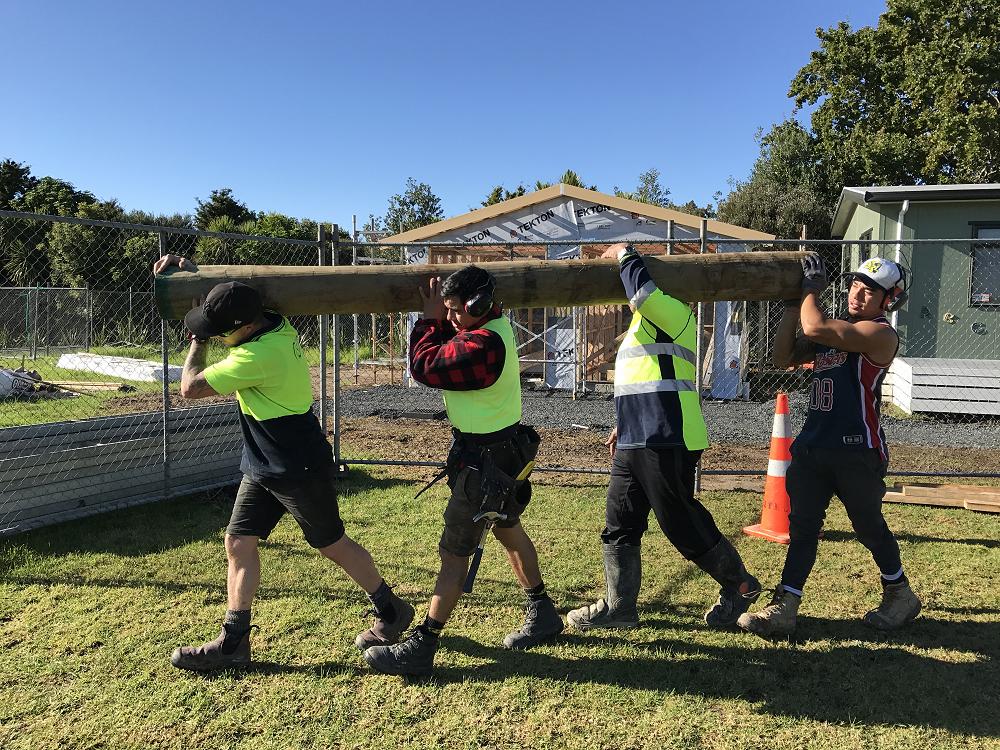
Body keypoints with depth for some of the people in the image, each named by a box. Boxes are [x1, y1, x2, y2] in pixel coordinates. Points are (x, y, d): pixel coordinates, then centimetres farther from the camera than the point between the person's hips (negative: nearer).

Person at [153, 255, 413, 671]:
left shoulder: (258, 355, -30)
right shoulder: (276, 324, -2)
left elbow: (191, 387, -20)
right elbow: (224, 300, 19)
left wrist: (197, 343, -5)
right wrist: (188, 270, 7)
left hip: (300, 470, -9)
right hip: (266, 466, 9)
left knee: (333, 544, 7)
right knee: (238, 542, 9)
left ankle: (390, 611, 27)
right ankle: (233, 642, 19)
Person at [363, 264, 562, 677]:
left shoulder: (483, 345, -28)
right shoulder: (496, 323, 2)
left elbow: (424, 365, -21)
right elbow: (448, 350, 13)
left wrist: (429, 319, -8)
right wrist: (438, 318, -3)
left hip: (485, 457, -10)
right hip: (504, 446, 10)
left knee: (454, 551, -5)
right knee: (508, 529, 24)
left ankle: (421, 647, 3)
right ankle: (541, 613, 39)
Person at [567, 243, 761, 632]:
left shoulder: (672, 312, -7)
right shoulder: (648, 321, 23)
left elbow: (641, 289, -29)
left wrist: (624, 253, -11)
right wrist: (626, 426, 23)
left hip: (667, 443, -10)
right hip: (637, 442, 10)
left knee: (682, 523, 1)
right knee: (619, 523, 11)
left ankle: (740, 585, 24)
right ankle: (619, 606, 21)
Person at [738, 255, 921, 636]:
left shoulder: (880, 334, -10)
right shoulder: (833, 330, 16)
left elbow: (816, 328, -23)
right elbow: (784, 357, 10)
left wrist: (810, 289, -5)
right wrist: (792, 304, 6)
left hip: (857, 451, -7)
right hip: (812, 446, 7)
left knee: (869, 526, 9)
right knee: (802, 526, 4)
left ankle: (900, 595, 34)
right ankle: (784, 608, 7)